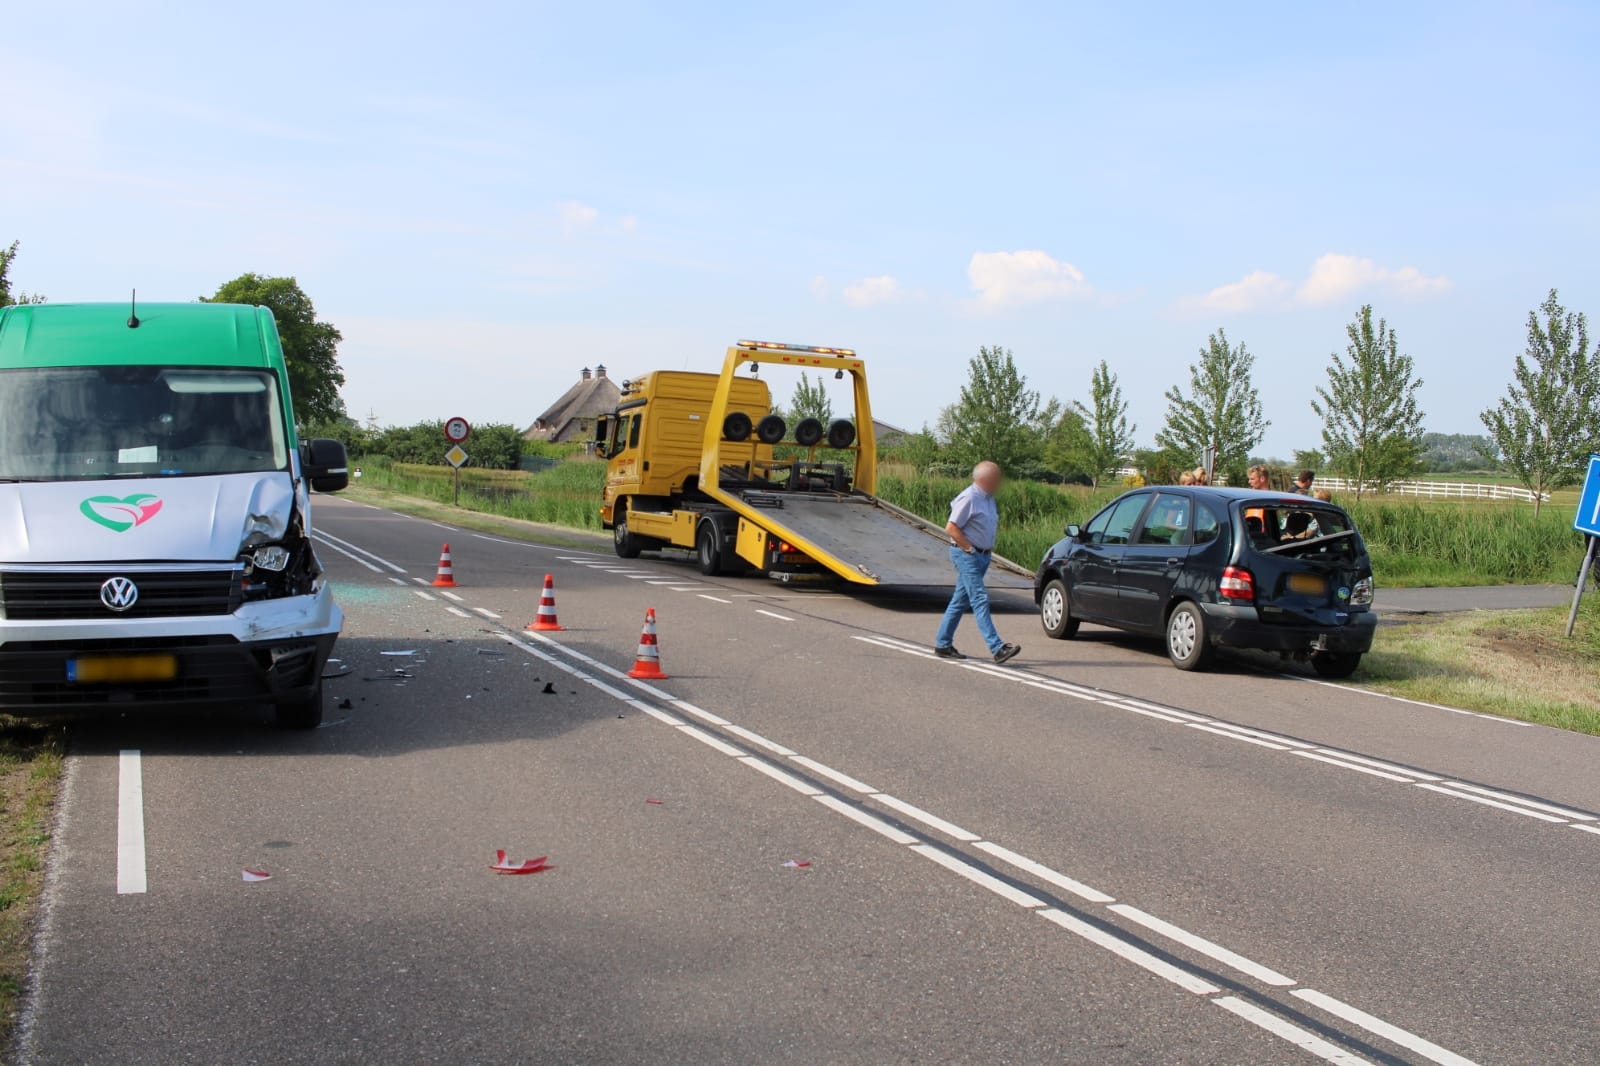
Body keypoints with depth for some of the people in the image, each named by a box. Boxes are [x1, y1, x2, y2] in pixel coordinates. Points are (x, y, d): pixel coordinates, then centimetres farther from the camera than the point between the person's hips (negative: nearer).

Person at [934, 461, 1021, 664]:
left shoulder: (988, 498, 12)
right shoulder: (969, 498, -16)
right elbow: (951, 528, -19)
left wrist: (988, 550, 13)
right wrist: (970, 548, -18)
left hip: (982, 555, 9)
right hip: (967, 555, -9)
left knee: (961, 601, 12)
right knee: (980, 600, -12)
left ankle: (943, 645, 19)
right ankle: (997, 649, -18)